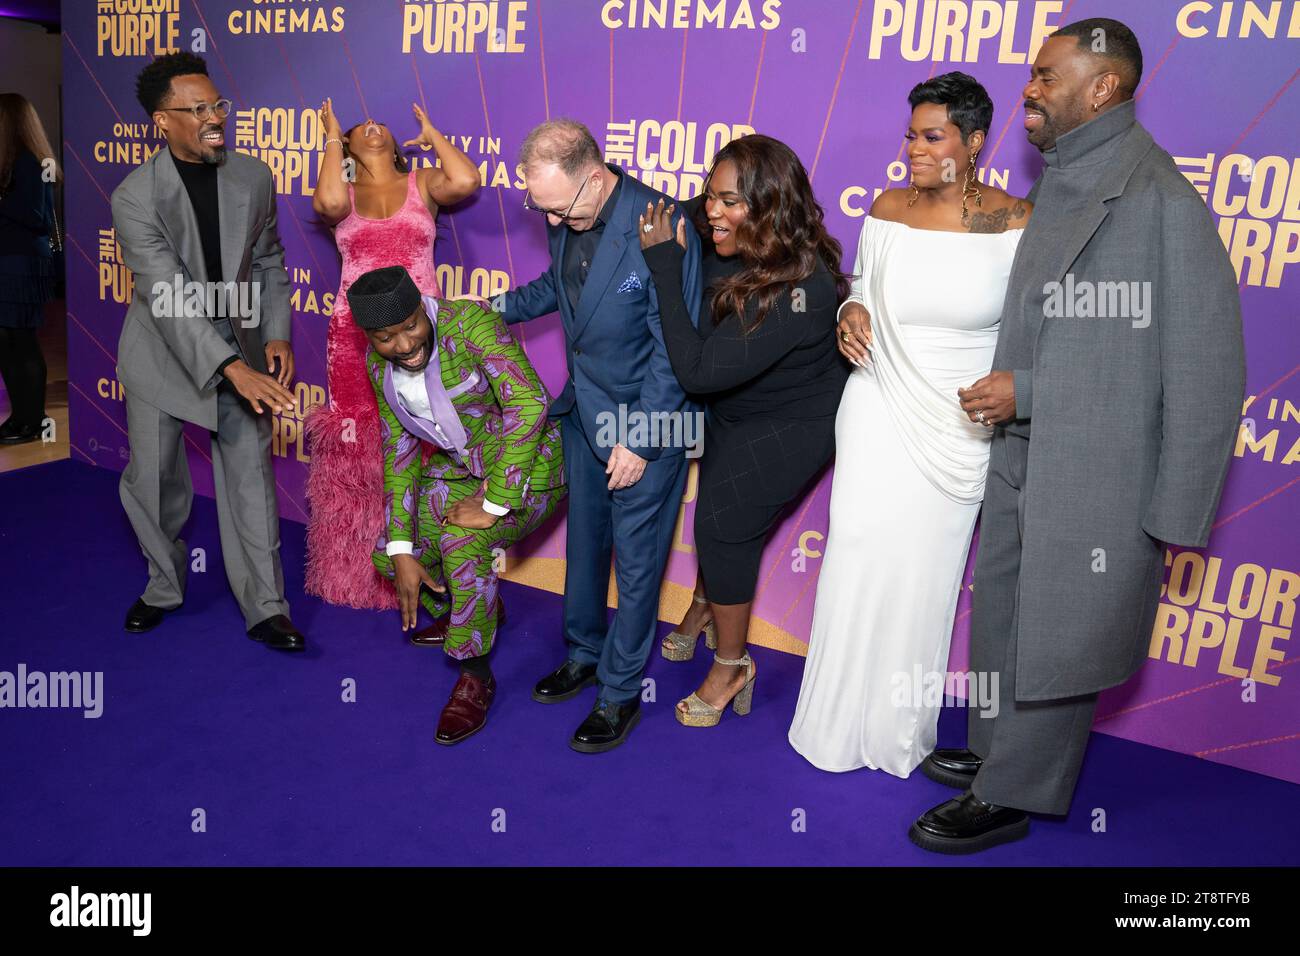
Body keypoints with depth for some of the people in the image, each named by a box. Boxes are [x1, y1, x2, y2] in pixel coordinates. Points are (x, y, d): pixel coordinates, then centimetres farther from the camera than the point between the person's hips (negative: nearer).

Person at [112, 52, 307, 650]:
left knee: (251, 476, 0)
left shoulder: (254, 178, -5)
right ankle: (164, 586, 33)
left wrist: (277, 335, -7)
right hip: (164, 348, -1)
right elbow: (169, 296, -26)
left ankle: (265, 608, 8)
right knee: (151, 481, 9)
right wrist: (233, 368, -38)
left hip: (239, 345, 2)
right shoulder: (134, 197, -17)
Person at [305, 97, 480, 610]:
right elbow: (329, 203, -16)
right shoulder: (342, 191, 9)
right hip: (355, 337, 1)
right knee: (355, 448, 4)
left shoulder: (422, 183, 8)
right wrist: (333, 139, -1)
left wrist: (431, 134, 3)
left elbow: (465, 182, -13)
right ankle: (355, 568, 19)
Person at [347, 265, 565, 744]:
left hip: (526, 470, -7)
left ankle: (475, 678, -9)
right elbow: (399, 451, 1)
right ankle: (474, 608, 33)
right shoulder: (380, 364, -4)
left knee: (461, 540, -31)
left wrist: (495, 504, -33)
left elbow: (529, 402, -37)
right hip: (459, 470, 8)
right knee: (387, 555, 4)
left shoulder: (468, 323, -26)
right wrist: (401, 550, -6)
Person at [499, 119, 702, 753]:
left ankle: (621, 692, 24)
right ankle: (585, 653, 42)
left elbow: (675, 348, -21)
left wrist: (640, 440, -18)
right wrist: (496, 309, 6)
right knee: (584, 541, 20)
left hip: (646, 421, -7)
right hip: (584, 409, 7)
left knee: (636, 561, 6)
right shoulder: (569, 217, -3)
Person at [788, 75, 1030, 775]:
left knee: (925, 577, 8)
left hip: (960, 431, -1)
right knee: (859, 563, 3)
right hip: (880, 417, 2)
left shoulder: (1015, 224, -8)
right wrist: (852, 312, -8)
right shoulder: (889, 209, 0)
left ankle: (900, 730, 30)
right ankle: (841, 719, 26)